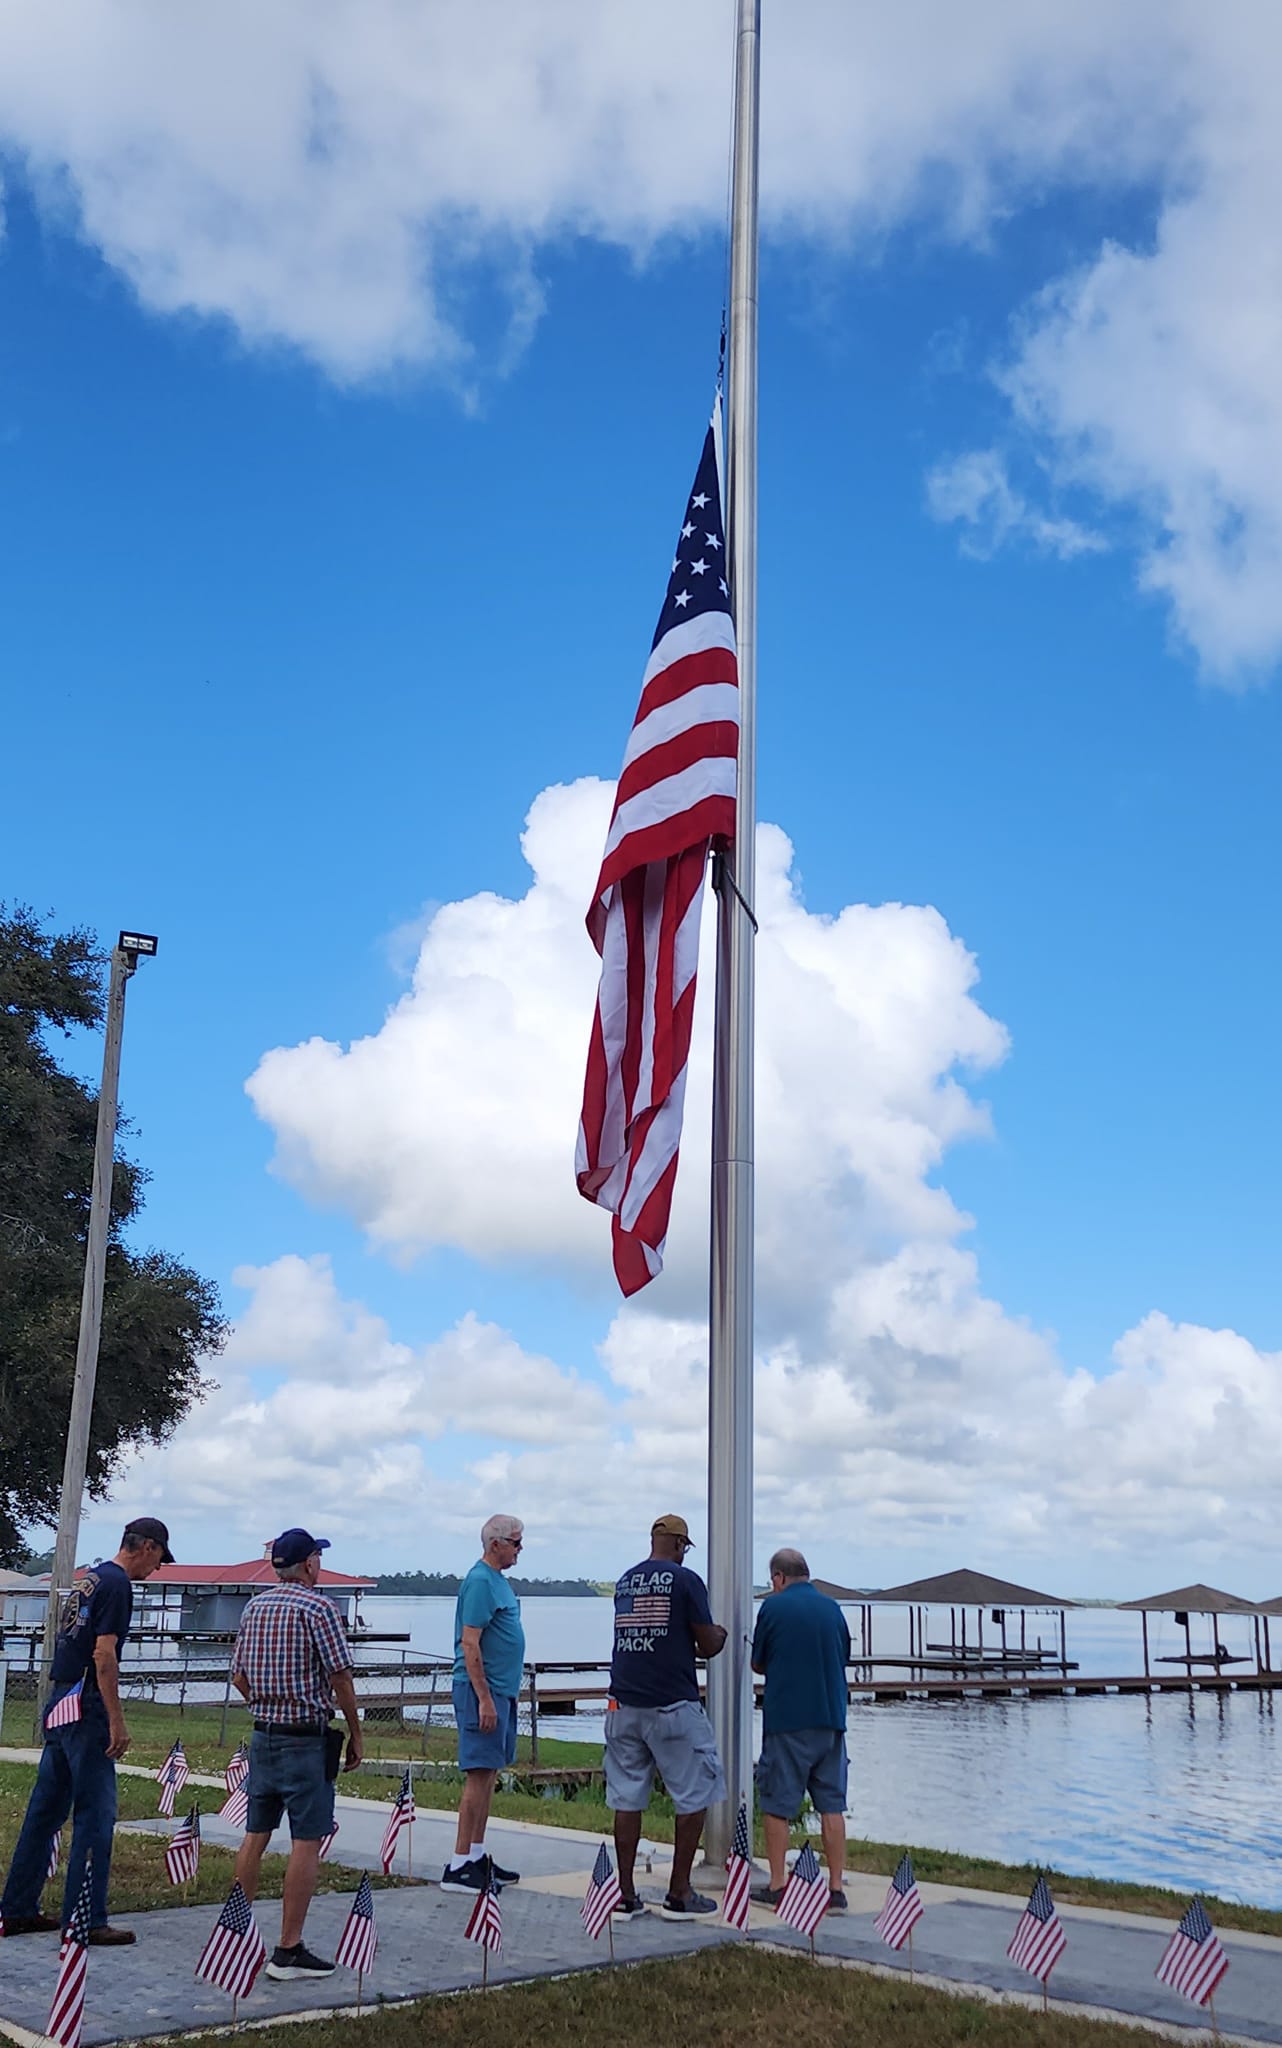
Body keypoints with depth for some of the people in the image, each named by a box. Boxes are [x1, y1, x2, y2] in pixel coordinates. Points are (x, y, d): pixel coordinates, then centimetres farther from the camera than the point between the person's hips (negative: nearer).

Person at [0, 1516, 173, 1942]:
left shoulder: (89, 1580, 17)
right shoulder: (117, 1584, -12)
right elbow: (103, 1655, -19)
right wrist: (116, 1722, -17)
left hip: (59, 1706, 9)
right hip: (87, 1710, -9)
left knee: (45, 1810, 14)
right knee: (95, 1815, -4)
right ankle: (86, 1921, -1)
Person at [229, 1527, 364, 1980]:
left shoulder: (254, 1607, 8)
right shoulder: (318, 1607, -12)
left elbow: (238, 1677, 13)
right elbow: (340, 1679, -11)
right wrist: (356, 1735, -1)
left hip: (262, 1735, 7)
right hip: (306, 1739, -7)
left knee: (255, 1835, 14)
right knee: (306, 1842, -3)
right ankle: (288, 1951, -4)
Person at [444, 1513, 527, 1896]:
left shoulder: (497, 1580, 16)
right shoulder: (480, 1581, -15)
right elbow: (469, 1644, -20)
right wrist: (484, 1699, -22)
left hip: (500, 1691, 10)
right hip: (482, 1691, -10)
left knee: (488, 1776, 13)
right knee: (479, 1775, -9)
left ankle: (477, 1857, 21)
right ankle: (459, 1866, -5)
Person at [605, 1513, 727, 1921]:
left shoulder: (624, 1582, 11)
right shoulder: (685, 1580, -6)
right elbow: (708, 1646, -4)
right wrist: (719, 1634, 18)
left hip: (624, 1704, 5)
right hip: (672, 1706, -5)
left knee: (626, 1799, 8)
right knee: (695, 1795, 7)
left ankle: (626, 1896, 9)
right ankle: (679, 1894, 9)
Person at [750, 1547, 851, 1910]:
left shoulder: (773, 1606, -5)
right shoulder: (832, 1607, 7)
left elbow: (758, 1664, 4)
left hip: (786, 1720, -4)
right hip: (831, 1718, 4)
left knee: (778, 1805, 5)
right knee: (832, 1804, 7)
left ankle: (777, 1886, 8)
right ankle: (836, 1888, 7)